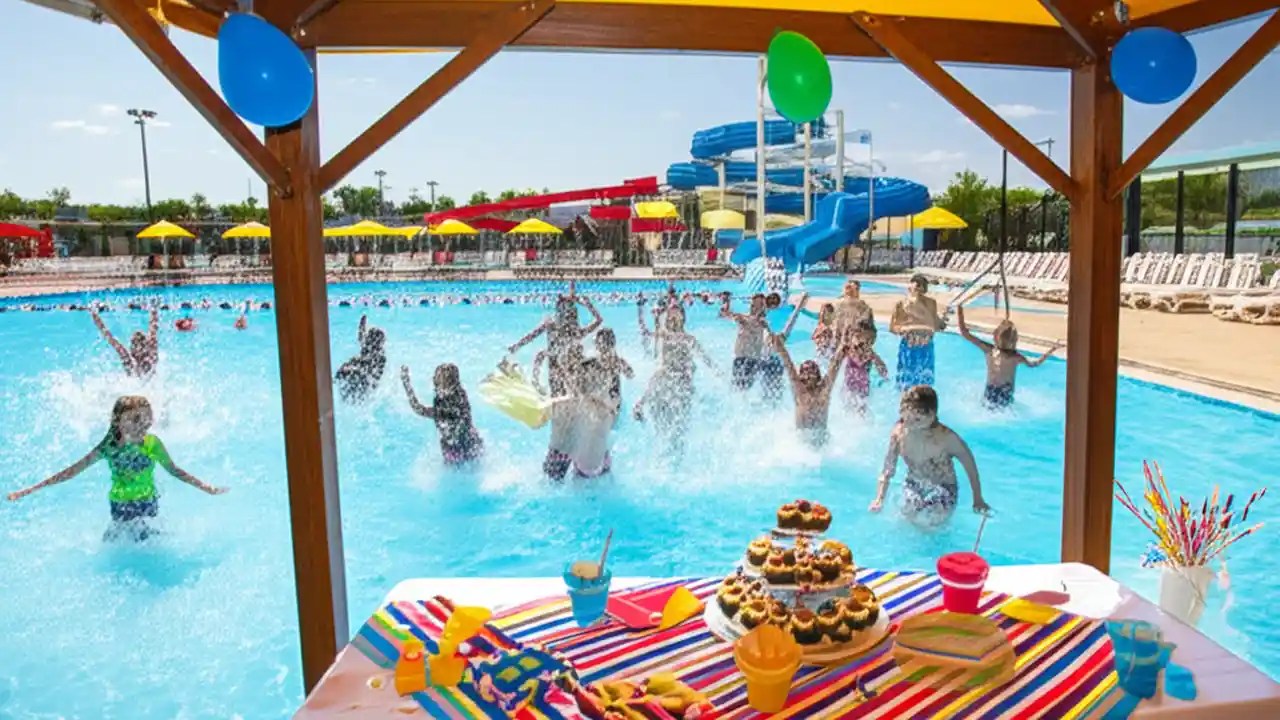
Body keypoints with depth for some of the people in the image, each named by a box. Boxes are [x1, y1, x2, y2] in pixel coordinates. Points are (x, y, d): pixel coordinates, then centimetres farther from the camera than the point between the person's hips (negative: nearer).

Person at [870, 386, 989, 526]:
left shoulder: (946, 437, -27)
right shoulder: (898, 433, -17)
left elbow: (970, 465, -12)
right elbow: (887, 471, -8)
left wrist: (978, 500, -6)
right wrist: (879, 499, -19)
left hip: (943, 490, -4)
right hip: (913, 486, 4)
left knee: (924, 518, -19)